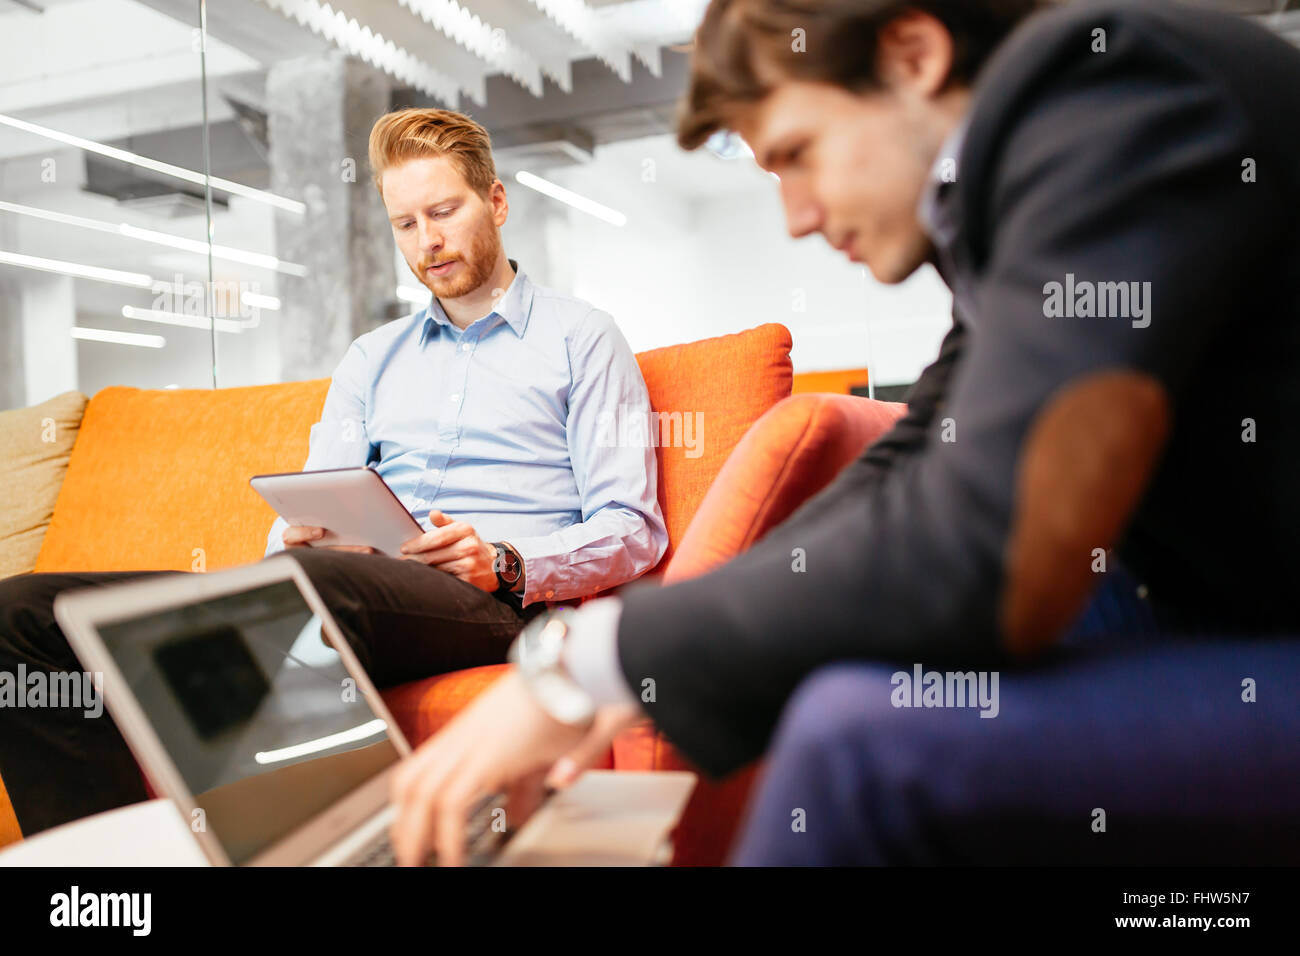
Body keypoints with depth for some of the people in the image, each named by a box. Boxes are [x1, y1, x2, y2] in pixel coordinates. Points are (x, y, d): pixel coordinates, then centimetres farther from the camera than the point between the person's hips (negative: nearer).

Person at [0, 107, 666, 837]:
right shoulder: (372, 358, 30)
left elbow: (633, 528, 3)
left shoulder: (579, 336, 13)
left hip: (504, 603, -5)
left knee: (313, 581, -41)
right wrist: (296, 542, -2)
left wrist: (506, 563, -14)